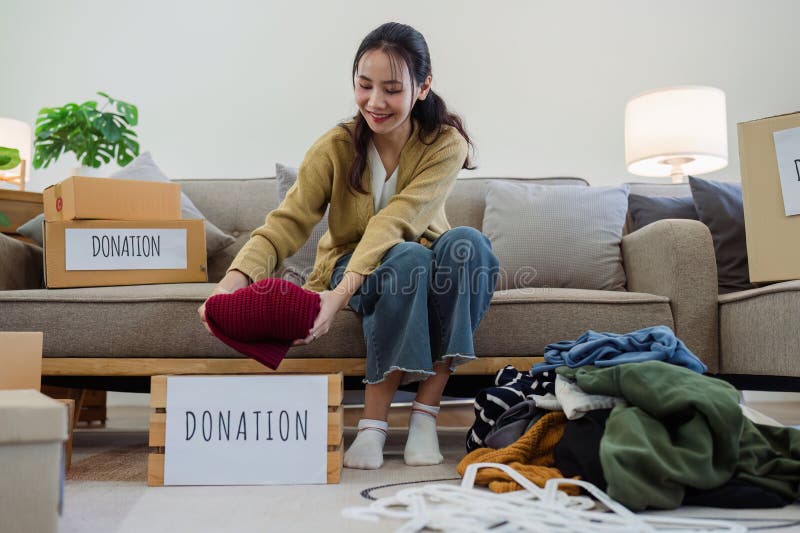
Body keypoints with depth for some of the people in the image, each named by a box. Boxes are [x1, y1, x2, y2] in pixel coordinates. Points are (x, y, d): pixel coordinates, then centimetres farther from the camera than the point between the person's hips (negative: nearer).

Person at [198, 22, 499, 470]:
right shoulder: (336, 147, -12)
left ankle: (426, 411, -27)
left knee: (467, 243, -33)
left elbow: (392, 223, -30)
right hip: (350, 265, -1)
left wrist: (341, 294, -43)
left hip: (425, 266, 1)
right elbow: (287, 223, -22)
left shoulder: (446, 144, -16)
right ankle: (373, 423, -29)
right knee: (409, 257, -36)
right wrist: (235, 281, -40)